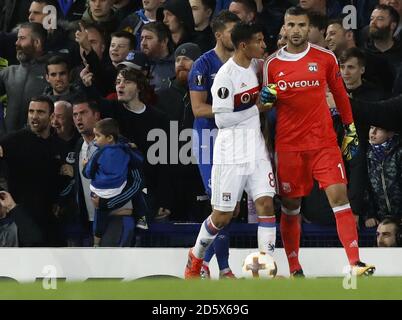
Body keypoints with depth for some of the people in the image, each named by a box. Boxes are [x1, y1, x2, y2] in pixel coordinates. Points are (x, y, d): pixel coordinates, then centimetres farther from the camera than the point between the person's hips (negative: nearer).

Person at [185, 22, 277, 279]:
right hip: (231, 153, -6)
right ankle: (196, 257, 27)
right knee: (223, 215, 2)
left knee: (266, 204, -7)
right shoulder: (226, 75, -16)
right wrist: (258, 108, -14)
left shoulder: (256, 66, 7)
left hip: (257, 150, 6)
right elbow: (222, 118, -18)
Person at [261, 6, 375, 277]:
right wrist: (266, 99, -11)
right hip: (288, 145, 1)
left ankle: (355, 263, -18)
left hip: (324, 142, -1)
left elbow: (340, 95, 14)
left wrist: (351, 130, 13)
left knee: (339, 196, -13)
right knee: (290, 205, 6)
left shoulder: (325, 58, 4)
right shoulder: (272, 64, 4)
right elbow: (266, 106, 12)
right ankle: (294, 268, 17)